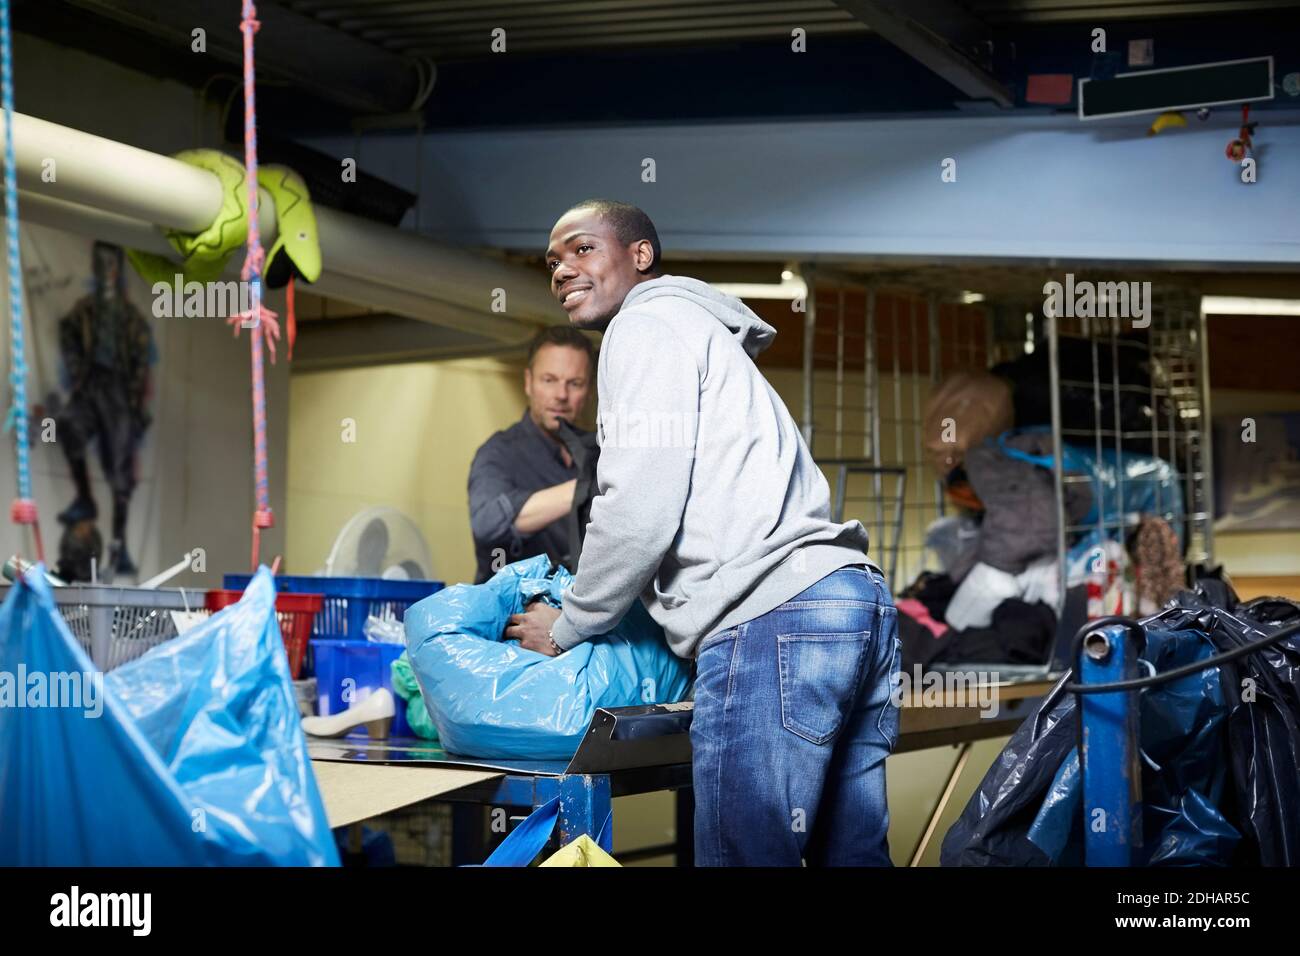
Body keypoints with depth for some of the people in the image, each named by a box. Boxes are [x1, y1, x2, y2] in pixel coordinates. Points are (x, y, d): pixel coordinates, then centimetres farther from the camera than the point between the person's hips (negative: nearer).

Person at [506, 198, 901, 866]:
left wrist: (567, 627, 7)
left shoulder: (646, 322, 3)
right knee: (851, 856, 10)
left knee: (746, 856, -10)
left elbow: (639, 511, -7)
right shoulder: (704, 330, 33)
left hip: (774, 619, -10)